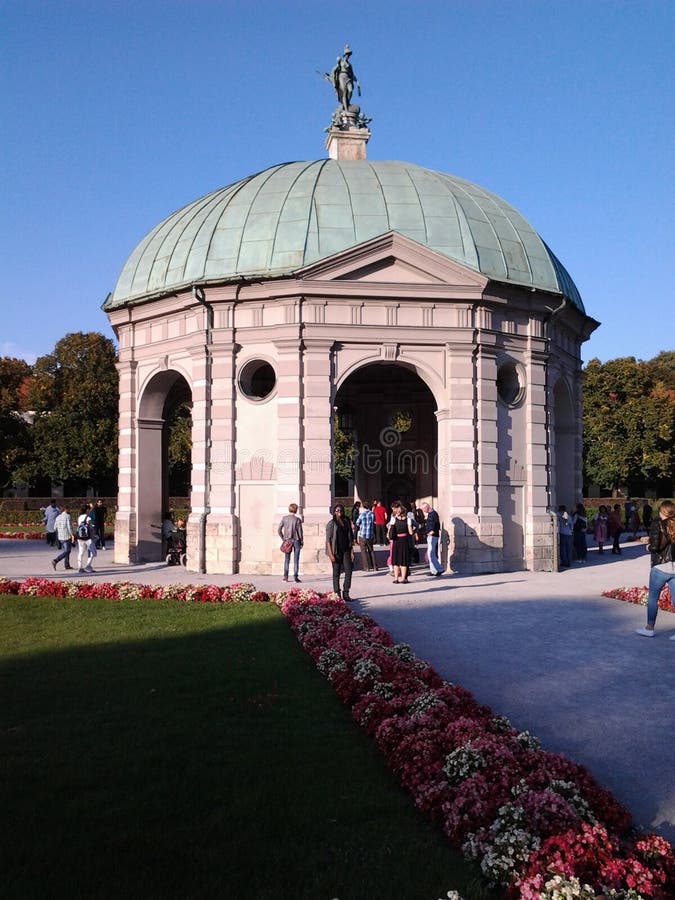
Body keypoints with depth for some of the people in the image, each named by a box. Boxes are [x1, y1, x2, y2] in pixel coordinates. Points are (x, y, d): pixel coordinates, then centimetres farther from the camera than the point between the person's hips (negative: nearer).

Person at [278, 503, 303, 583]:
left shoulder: (284, 518, 0)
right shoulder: (297, 519, -8)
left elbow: (279, 530, 0)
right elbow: (300, 531, -7)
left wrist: (283, 538, 9)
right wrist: (302, 542, 3)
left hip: (287, 541, 3)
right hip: (296, 540, -3)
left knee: (287, 559, 11)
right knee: (296, 559, 3)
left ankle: (285, 576, 10)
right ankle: (295, 577, 2)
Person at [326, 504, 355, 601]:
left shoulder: (347, 522, 9)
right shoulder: (331, 523, -4)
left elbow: (350, 537, 13)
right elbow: (328, 540, -7)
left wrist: (352, 551, 8)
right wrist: (331, 554, -14)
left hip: (346, 550, 4)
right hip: (336, 551, -4)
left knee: (348, 570, -5)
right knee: (336, 573, 3)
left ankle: (346, 593, 4)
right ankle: (337, 595, 9)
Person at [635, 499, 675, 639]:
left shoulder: (658, 524, -10)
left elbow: (654, 547, -17)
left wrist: (648, 546, 4)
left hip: (660, 567, -4)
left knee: (653, 597, 9)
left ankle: (649, 628, 17)